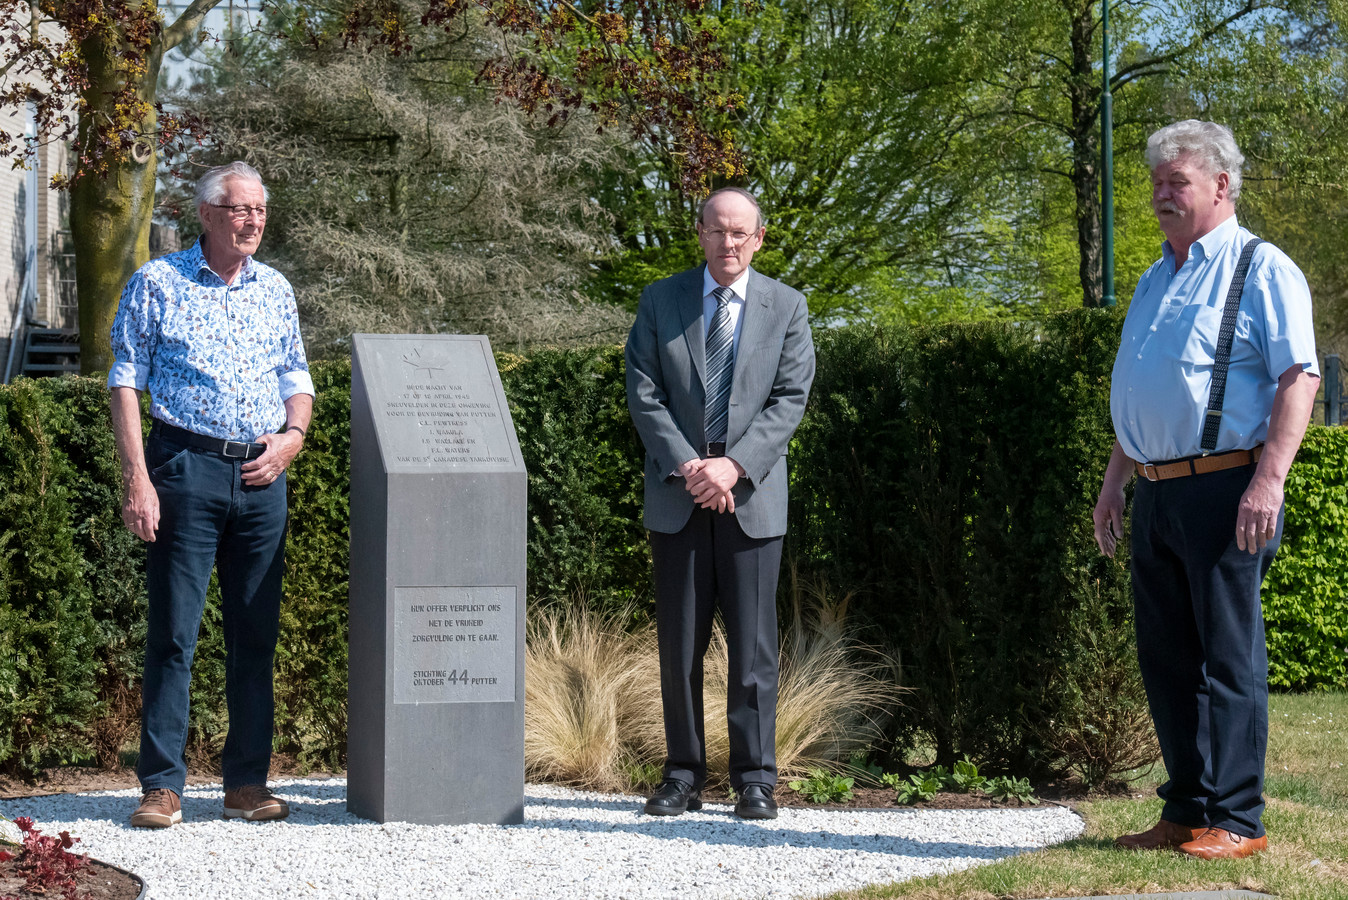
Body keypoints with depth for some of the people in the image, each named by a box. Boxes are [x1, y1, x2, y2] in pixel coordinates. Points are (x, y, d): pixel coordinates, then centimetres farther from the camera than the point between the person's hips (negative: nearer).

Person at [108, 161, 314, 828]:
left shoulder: (276, 291, 15)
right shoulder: (158, 283, 2)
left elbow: (298, 380, 20)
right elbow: (125, 381, -1)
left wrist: (293, 436, -1)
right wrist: (137, 478, -10)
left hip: (262, 475, 4)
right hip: (187, 467, -4)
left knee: (256, 635, 5)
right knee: (173, 633, -5)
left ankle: (247, 784, 12)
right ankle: (162, 786, -2)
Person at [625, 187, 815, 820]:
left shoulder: (786, 307, 6)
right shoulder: (659, 302, 7)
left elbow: (790, 398, -2)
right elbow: (643, 394, 0)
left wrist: (733, 465, -14)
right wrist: (687, 467, -12)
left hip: (753, 497, -1)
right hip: (677, 499, 1)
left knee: (753, 645, -1)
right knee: (679, 646, 3)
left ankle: (754, 780, 5)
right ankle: (684, 776, 11)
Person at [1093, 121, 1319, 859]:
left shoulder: (1260, 270, -4)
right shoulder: (1155, 281, 21)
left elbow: (1298, 378, -13)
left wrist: (1269, 479, -22)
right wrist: (1113, 484, 22)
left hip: (1223, 488, -8)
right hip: (1156, 494, 8)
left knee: (1228, 656, -5)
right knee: (1166, 655, 9)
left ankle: (1236, 820, 0)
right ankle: (1185, 811, 16)